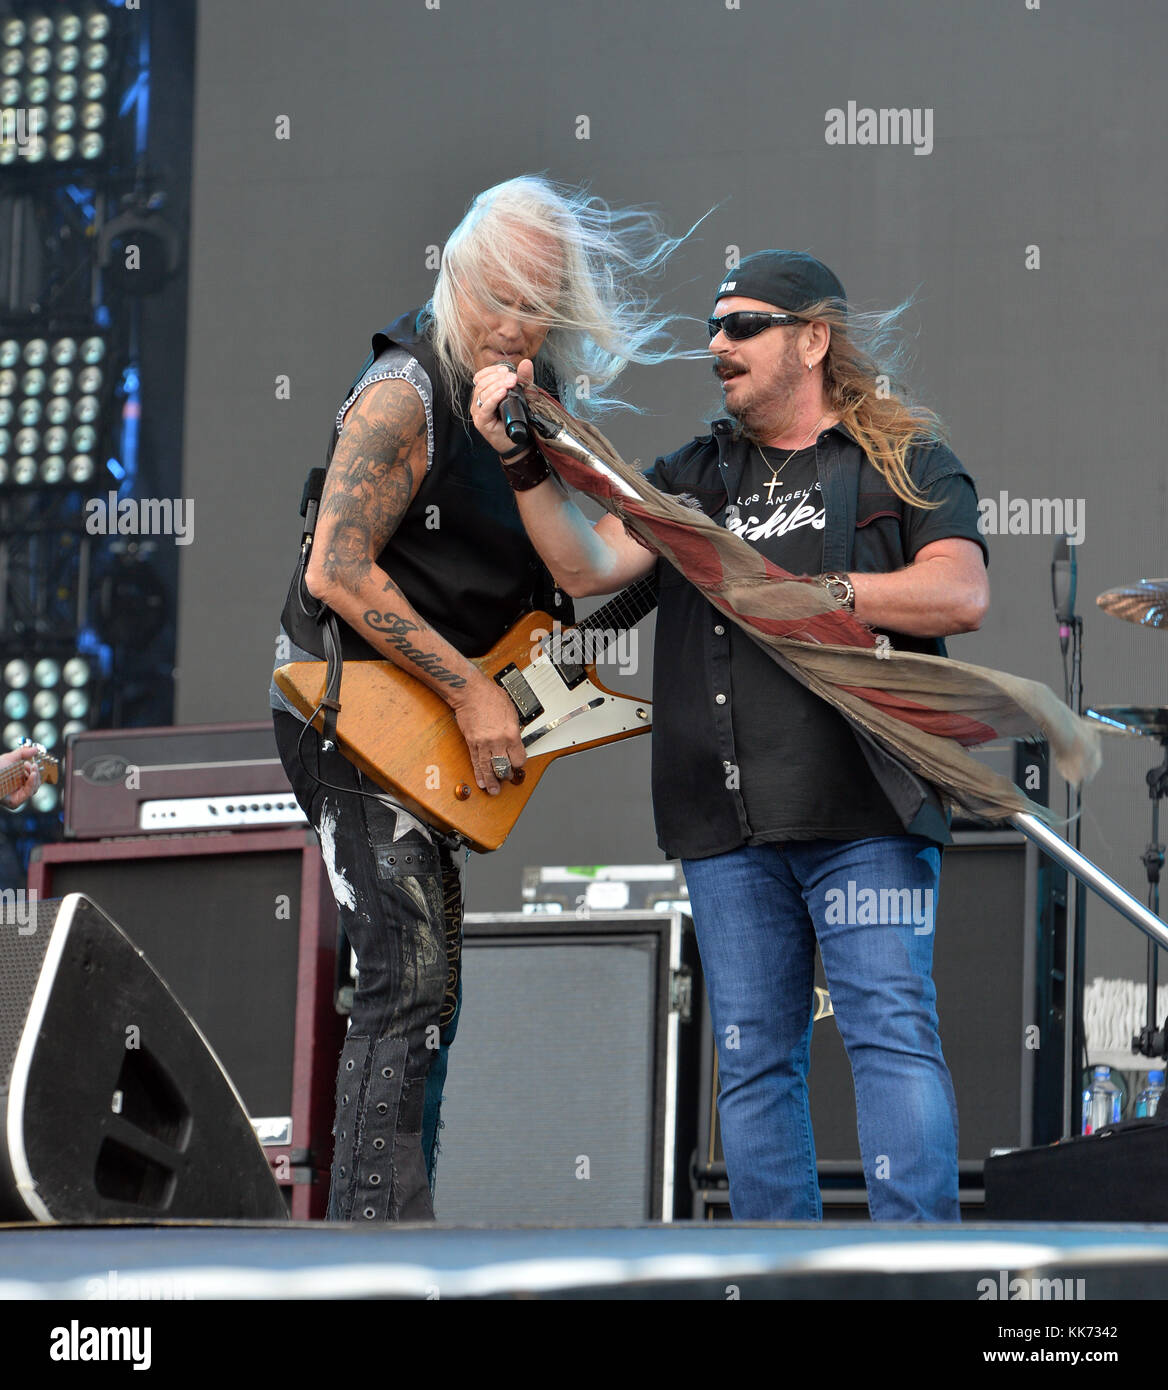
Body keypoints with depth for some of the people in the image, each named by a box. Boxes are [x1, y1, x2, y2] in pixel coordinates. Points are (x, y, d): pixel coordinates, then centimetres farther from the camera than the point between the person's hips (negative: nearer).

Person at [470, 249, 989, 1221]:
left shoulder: (905, 463, 8)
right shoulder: (695, 477, 21)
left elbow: (961, 595, -7)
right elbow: (587, 564, 7)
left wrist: (806, 592, -10)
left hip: (866, 809, -4)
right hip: (729, 820, 5)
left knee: (891, 1032, -12)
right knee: (755, 1058, 4)